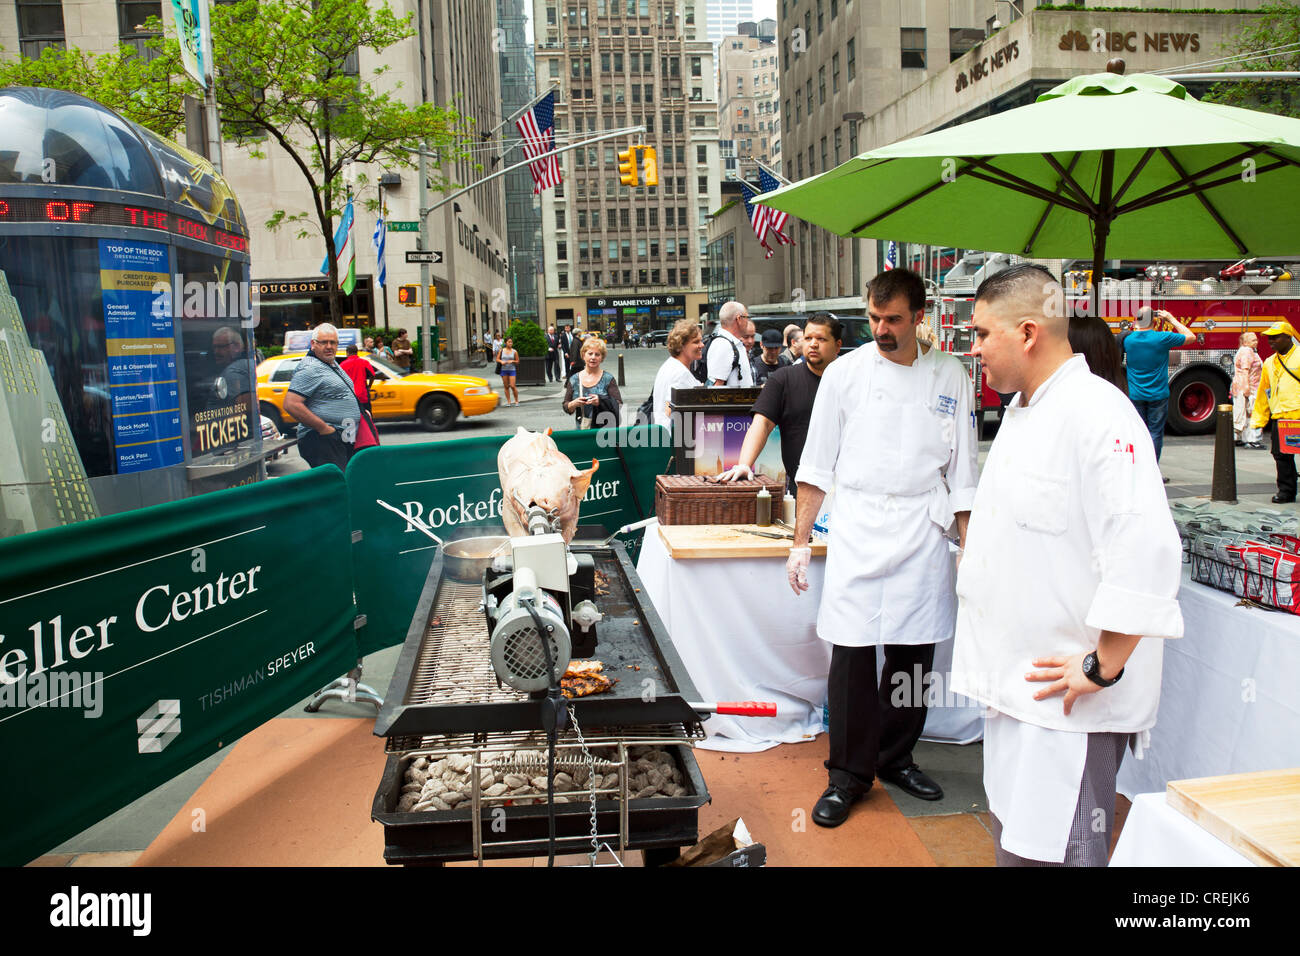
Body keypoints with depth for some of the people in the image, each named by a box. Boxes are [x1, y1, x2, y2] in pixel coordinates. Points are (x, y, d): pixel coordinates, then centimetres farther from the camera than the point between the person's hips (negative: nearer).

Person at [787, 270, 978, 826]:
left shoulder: (949, 377, 5)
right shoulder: (845, 372, 2)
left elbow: (962, 472, 9)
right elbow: (817, 465, 3)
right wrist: (800, 542, 0)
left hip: (924, 531, 2)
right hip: (857, 529, -1)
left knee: (912, 651, 8)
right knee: (852, 651, -4)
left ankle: (896, 758, 27)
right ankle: (849, 774, 10)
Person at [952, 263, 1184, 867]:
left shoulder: (1098, 415, -19)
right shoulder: (1022, 412, 13)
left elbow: (1147, 552, -28)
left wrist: (1102, 668, -22)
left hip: (1066, 701, -9)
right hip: (1015, 684, 10)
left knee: (1047, 852, -3)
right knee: (1012, 842, 20)